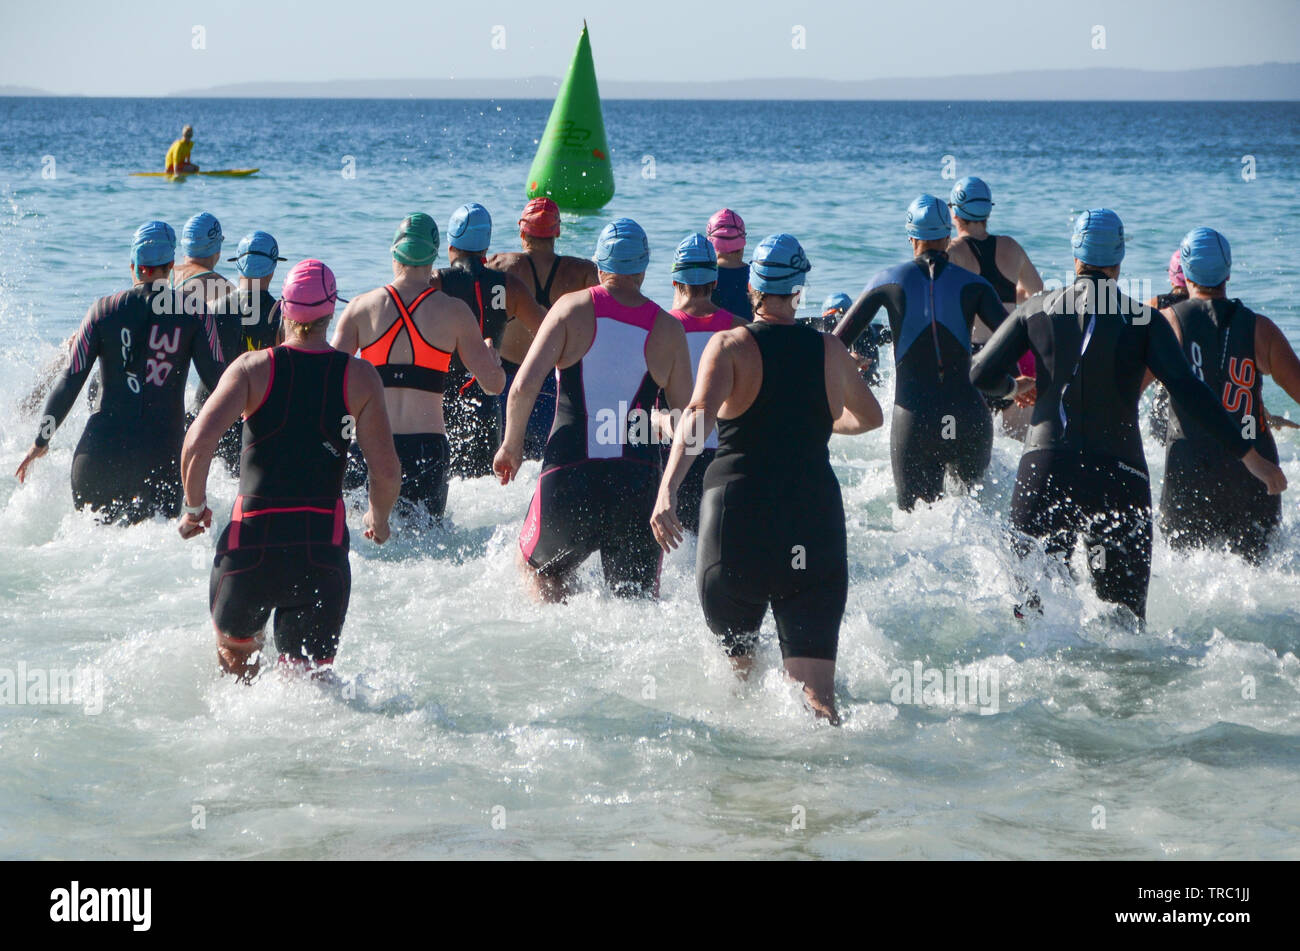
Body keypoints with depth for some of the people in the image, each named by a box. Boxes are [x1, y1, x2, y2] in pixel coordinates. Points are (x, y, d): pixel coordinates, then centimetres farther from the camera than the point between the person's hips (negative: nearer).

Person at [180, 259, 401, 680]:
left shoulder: (254, 367, -1)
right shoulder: (359, 376, 1)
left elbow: (199, 441, -13)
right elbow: (387, 473, -3)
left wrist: (194, 507, 4)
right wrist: (378, 519, 19)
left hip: (251, 538, 0)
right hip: (323, 544, 0)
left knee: (235, 652, 25)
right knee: (309, 674, 8)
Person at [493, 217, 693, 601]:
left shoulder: (573, 308, -1)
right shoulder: (668, 329, 3)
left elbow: (523, 386, -8)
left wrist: (511, 445, 7)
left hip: (569, 478, -1)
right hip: (637, 479, 1)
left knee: (536, 566, 23)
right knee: (640, 600, 12)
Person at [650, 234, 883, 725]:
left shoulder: (730, 345, 1)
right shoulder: (831, 351, 11)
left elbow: (700, 412, -20)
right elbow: (870, 418, 31)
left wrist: (668, 488, -32)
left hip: (739, 521, -2)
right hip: (815, 525, 2)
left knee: (739, 667, 22)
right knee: (815, 690, -9)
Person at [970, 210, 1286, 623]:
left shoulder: (1038, 309, 6)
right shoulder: (1143, 320, 0)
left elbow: (982, 375, 6)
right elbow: (1187, 391, -9)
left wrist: (1013, 387, 30)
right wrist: (1248, 454, -8)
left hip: (1045, 470, 1)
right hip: (1118, 477, -1)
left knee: (1034, 598, 9)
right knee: (1123, 608, 7)